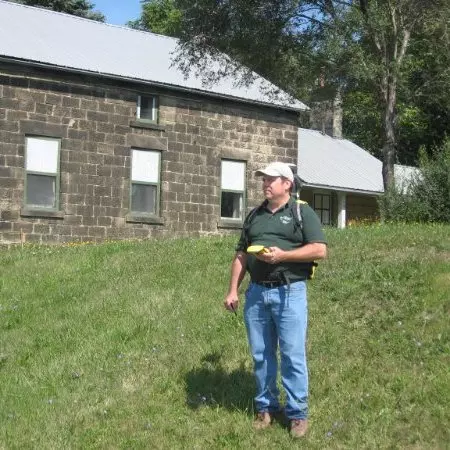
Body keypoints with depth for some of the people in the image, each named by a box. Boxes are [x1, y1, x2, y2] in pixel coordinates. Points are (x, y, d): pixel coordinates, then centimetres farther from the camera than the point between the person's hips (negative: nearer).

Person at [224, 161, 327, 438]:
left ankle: (298, 413, 8)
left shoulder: (302, 213, 1)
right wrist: (233, 290, 7)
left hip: (289, 293, -5)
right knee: (261, 355, 9)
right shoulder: (254, 216, 16)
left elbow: (320, 250, -8)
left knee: (292, 356, -2)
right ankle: (266, 407, 21)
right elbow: (241, 255, 16)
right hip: (256, 293, 5)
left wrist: (282, 255, -17)